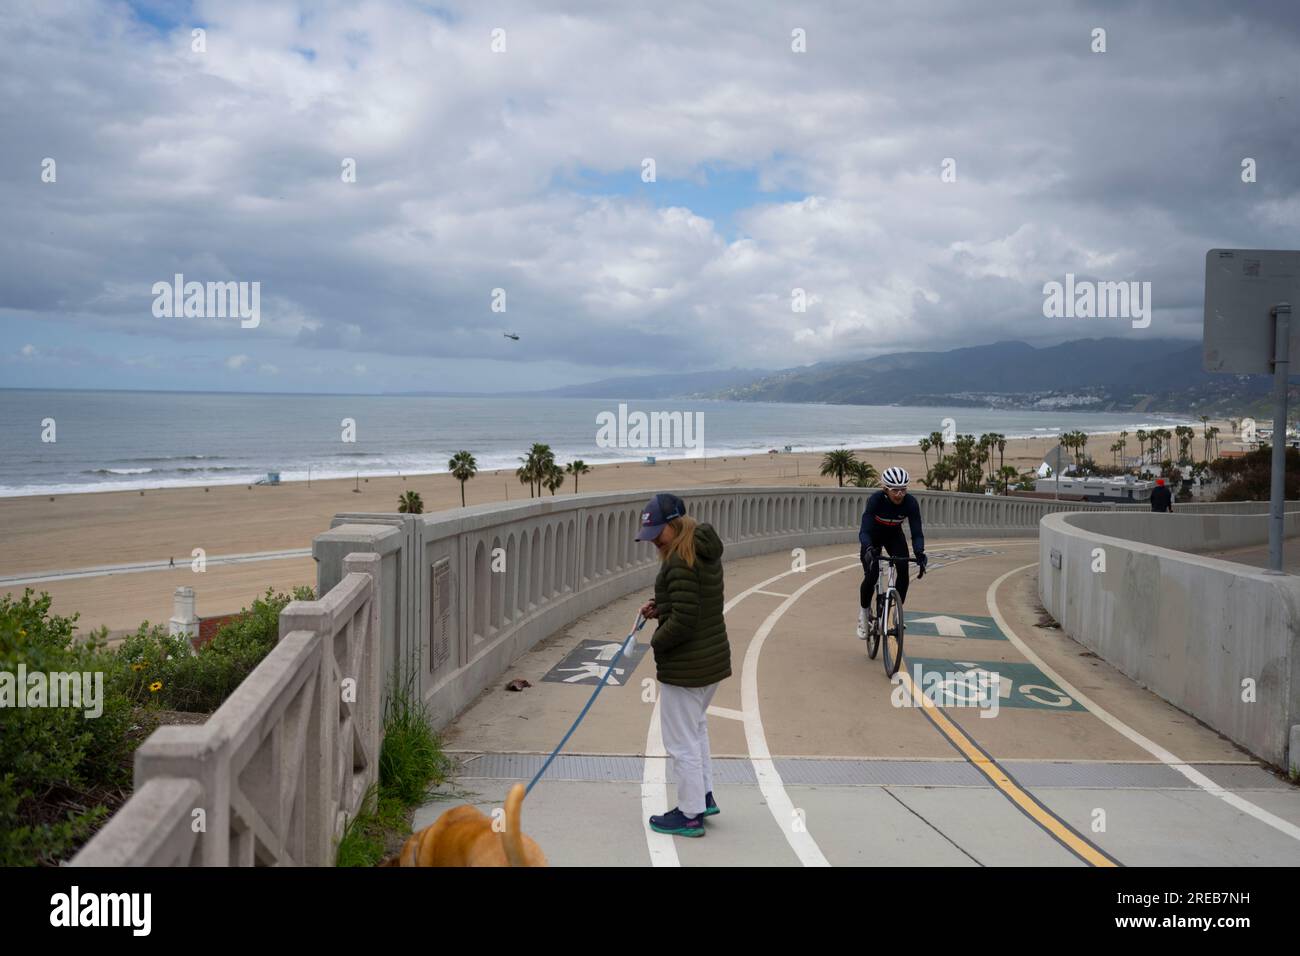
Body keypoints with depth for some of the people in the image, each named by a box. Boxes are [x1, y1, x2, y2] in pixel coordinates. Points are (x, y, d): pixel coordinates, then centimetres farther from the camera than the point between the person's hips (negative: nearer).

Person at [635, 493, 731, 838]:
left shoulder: (681, 561, -23)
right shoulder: (706, 553, 6)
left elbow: (683, 622, -26)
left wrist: (656, 642, -9)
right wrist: (660, 607, 5)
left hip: (685, 666, -10)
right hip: (714, 657, 10)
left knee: (682, 741, 4)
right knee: (695, 727, 27)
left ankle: (690, 815, 16)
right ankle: (705, 796, 36)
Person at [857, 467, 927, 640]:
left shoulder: (910, 503, -28)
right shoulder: (876, 500, -34)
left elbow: (916, 533, -29)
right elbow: (864, 531, -40)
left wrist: (920, 553, -48)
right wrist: (869, 549, -59)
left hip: (894, 536, 2)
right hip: (873, 536, -2)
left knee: (904, 573, -19)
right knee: (871, 575, -18)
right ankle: (864, 612, 8)